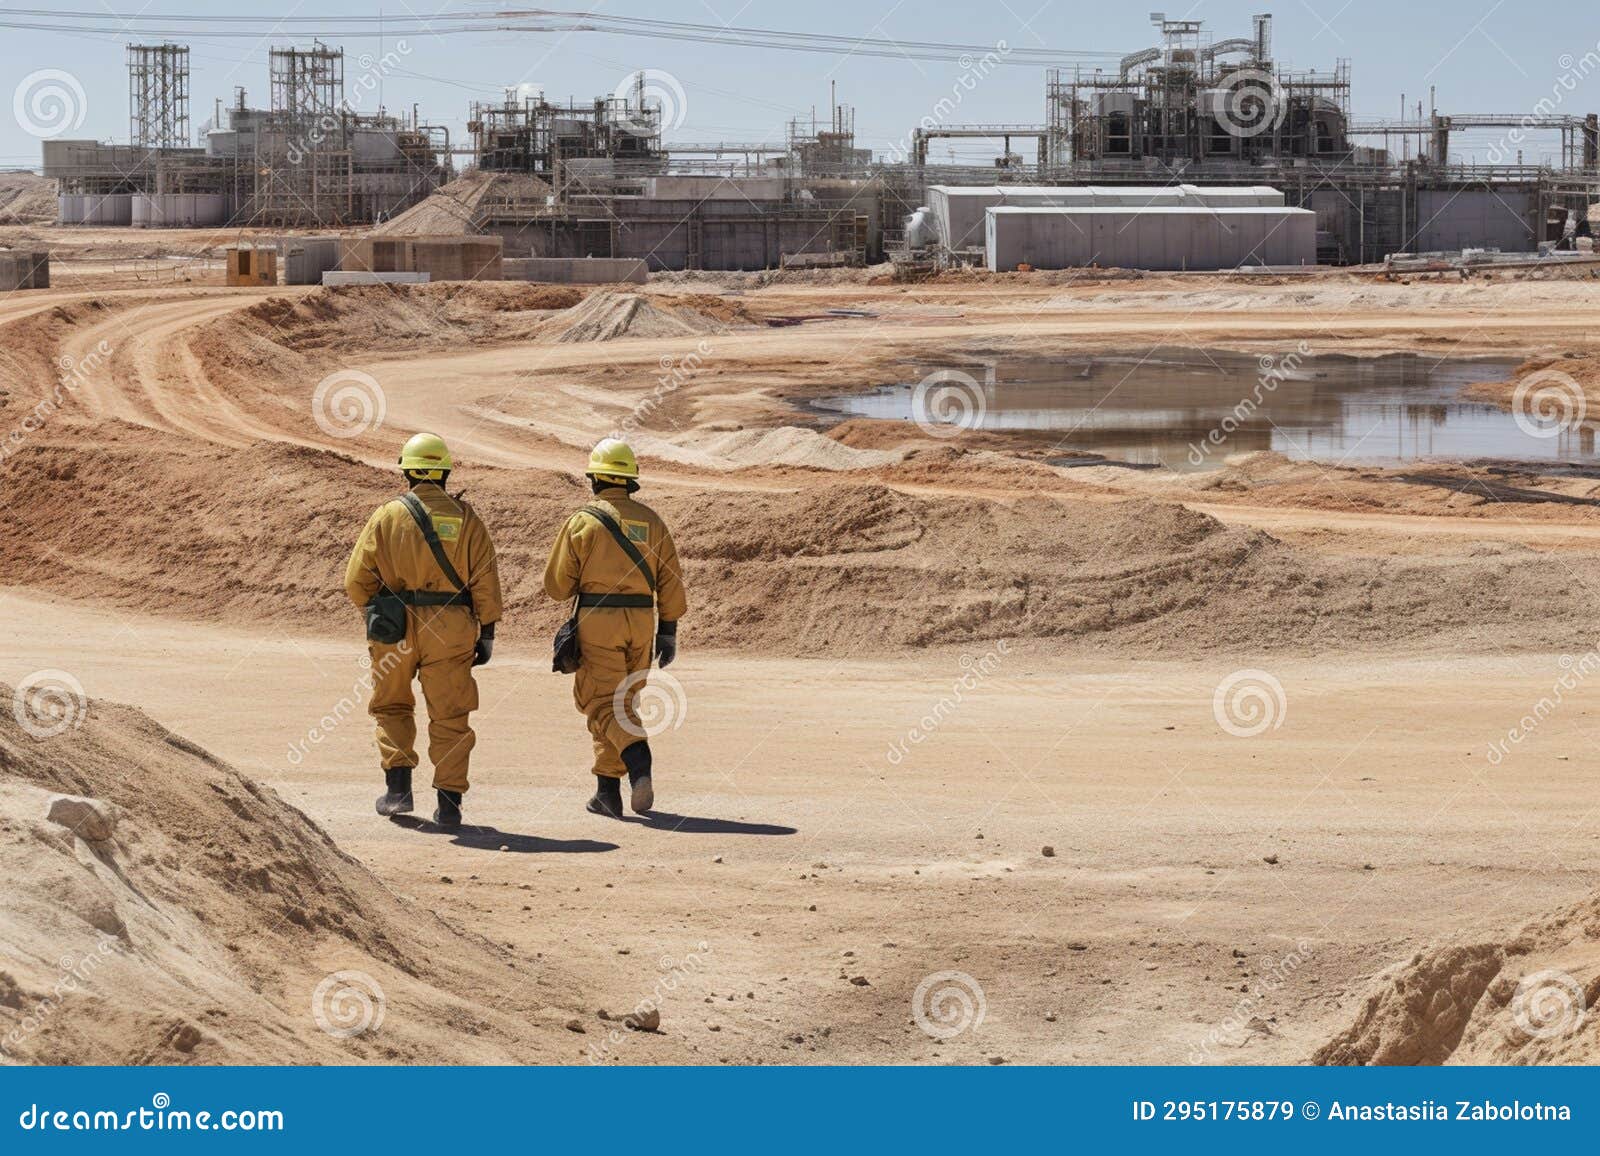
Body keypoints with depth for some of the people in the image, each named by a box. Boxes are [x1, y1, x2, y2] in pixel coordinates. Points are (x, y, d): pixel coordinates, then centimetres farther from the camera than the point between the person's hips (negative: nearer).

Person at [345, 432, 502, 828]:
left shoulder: (387, 516, -1)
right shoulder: (466, 518, 1)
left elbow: (357, 579, -1)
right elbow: (485, 582, -2)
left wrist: (375, 612, 17)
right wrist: (487, 633, 6)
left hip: (395, 628, 0)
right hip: (451, 630, 0)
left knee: (392, 707, 18)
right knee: (449, 718, 6)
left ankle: (398, 787, 8)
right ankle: (448, 803, 3)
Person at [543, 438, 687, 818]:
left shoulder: (584, 521, -5)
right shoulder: (652, 522, 7)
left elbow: (557, 584, -2)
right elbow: (671, 583, 4)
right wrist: (668, 632, 9)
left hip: (597, 620, -4)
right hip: (641, 623, 4)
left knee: (603, 705, -3)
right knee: (622, 703, 15)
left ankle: (638, 760, -30)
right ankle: (607, 790, 17)